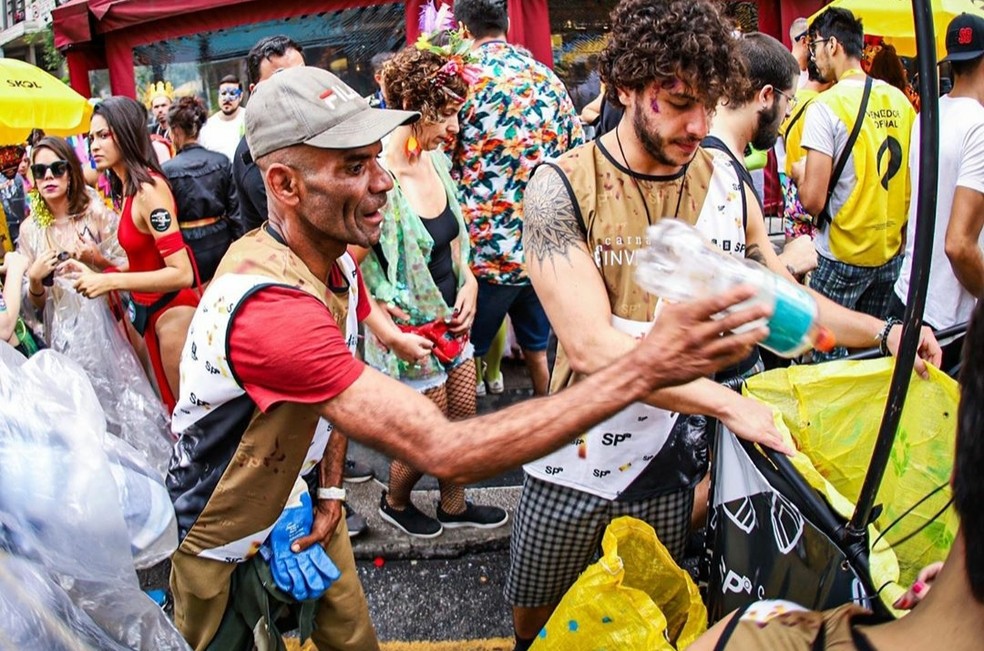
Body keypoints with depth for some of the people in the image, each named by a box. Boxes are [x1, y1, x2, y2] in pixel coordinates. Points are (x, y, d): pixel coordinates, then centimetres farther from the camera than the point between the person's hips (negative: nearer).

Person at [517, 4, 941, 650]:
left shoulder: (726, 183, -3)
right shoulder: (563, 187, -17)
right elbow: (591, 345, -27)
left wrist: (882, 331, -6)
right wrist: (729, 402, -31)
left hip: (672, 464, 3)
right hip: (575, 461, -2)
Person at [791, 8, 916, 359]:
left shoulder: (826, 105, -14)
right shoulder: (900, 101, 4)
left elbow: (813, 201, -17)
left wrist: (798, 171, 2)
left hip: (842, 255, -6)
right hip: (892, 251, 7)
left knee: (829, 355, 4)